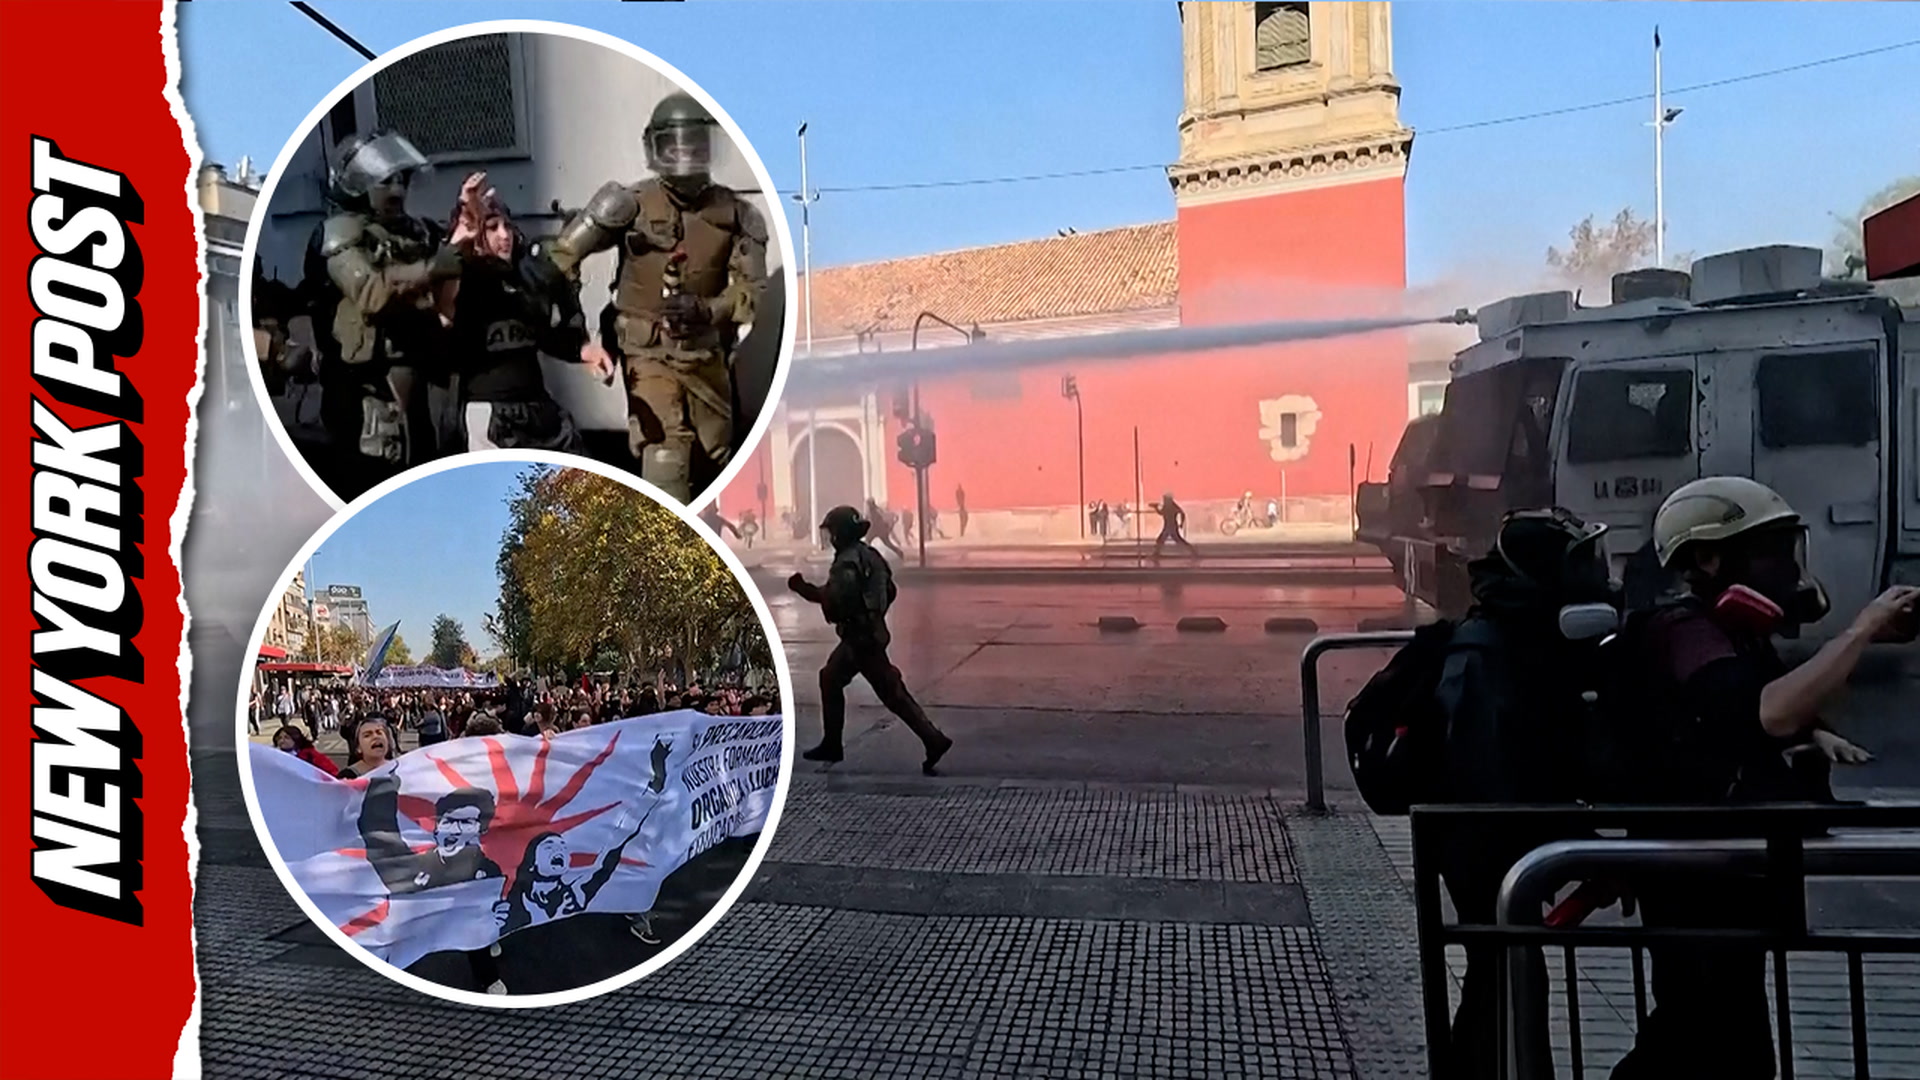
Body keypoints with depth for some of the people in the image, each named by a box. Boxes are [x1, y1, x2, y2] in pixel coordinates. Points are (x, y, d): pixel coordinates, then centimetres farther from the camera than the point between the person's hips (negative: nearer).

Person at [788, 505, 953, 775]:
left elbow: (835, 598, -25)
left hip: (860, 636, -10)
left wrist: (804, 589, -13)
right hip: (871, 630, 10)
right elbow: (889, 591, 15)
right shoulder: (870, 555, 11)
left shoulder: (848, 562, -17)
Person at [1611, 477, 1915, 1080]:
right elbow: (1768, 715, -38)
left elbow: (1761, 719, 28)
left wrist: (1811, 737, 7)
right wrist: (1863, 629, -31)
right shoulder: (1682, 632, -21)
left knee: (1692, 1030, 22)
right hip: (1698, 878, -10)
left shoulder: (1732, 629, 12)